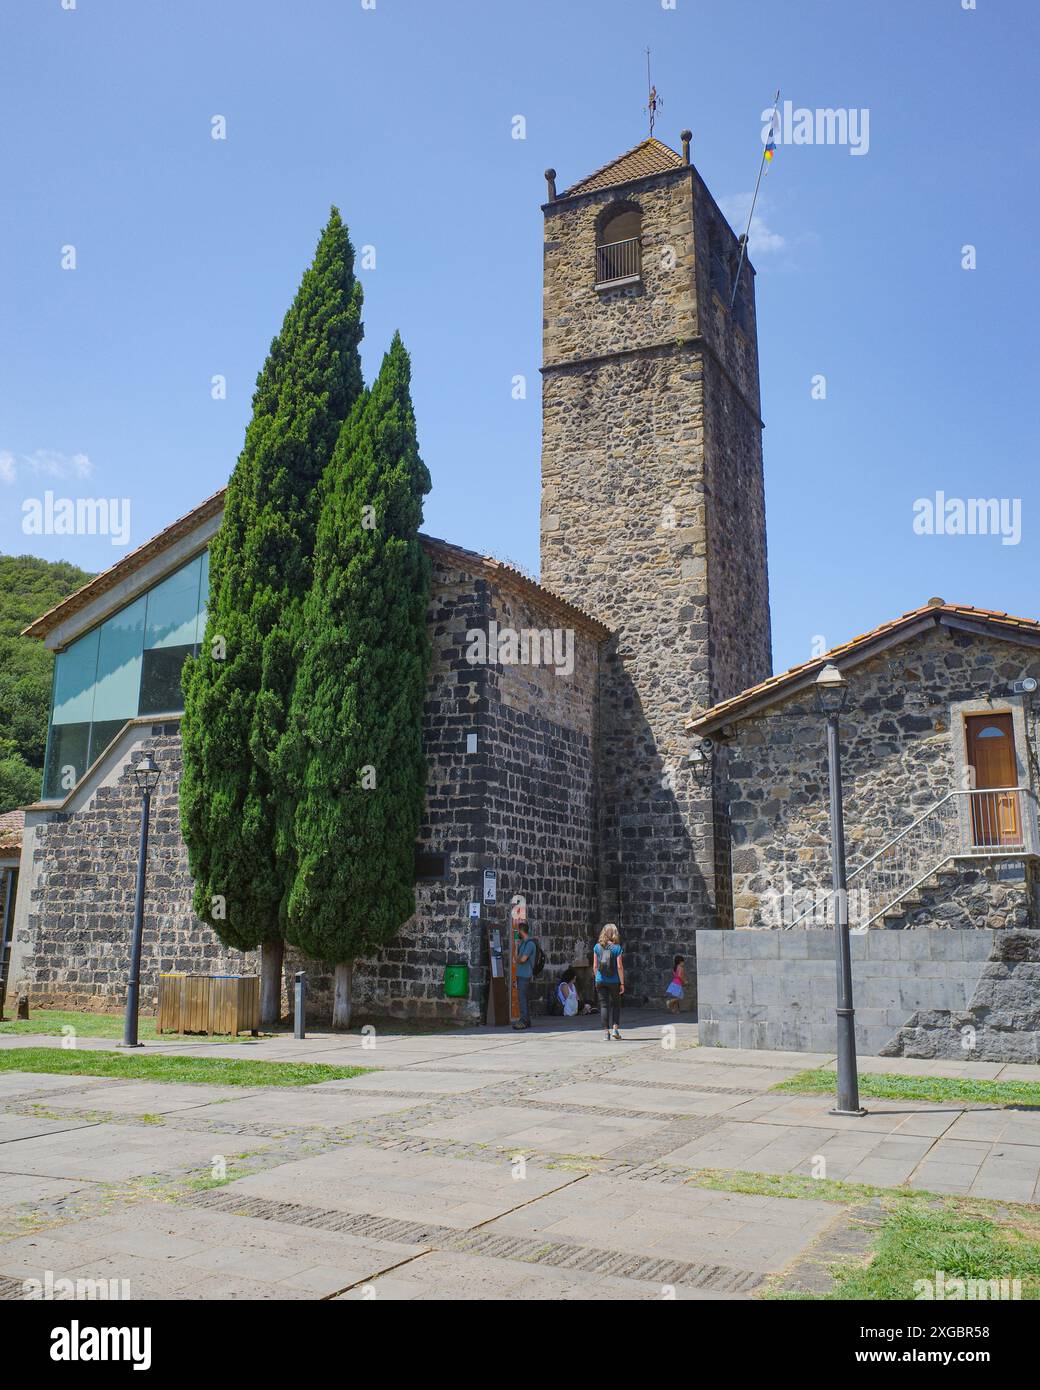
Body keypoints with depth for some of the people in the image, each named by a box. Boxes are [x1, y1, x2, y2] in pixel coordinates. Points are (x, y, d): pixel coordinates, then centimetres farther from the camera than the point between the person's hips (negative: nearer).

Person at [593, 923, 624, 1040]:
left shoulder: (597, 947, 1)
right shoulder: (617, 947, -7)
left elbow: (595, 966, 3)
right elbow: (619, 966, -10)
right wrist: (622, 983, -5)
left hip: (601, 981, 2)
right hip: (614, 981, -2)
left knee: (604, 1005, 5)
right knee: (615, 1004, 14)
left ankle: (607, 1032, 4)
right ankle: (615, 1028, 3)